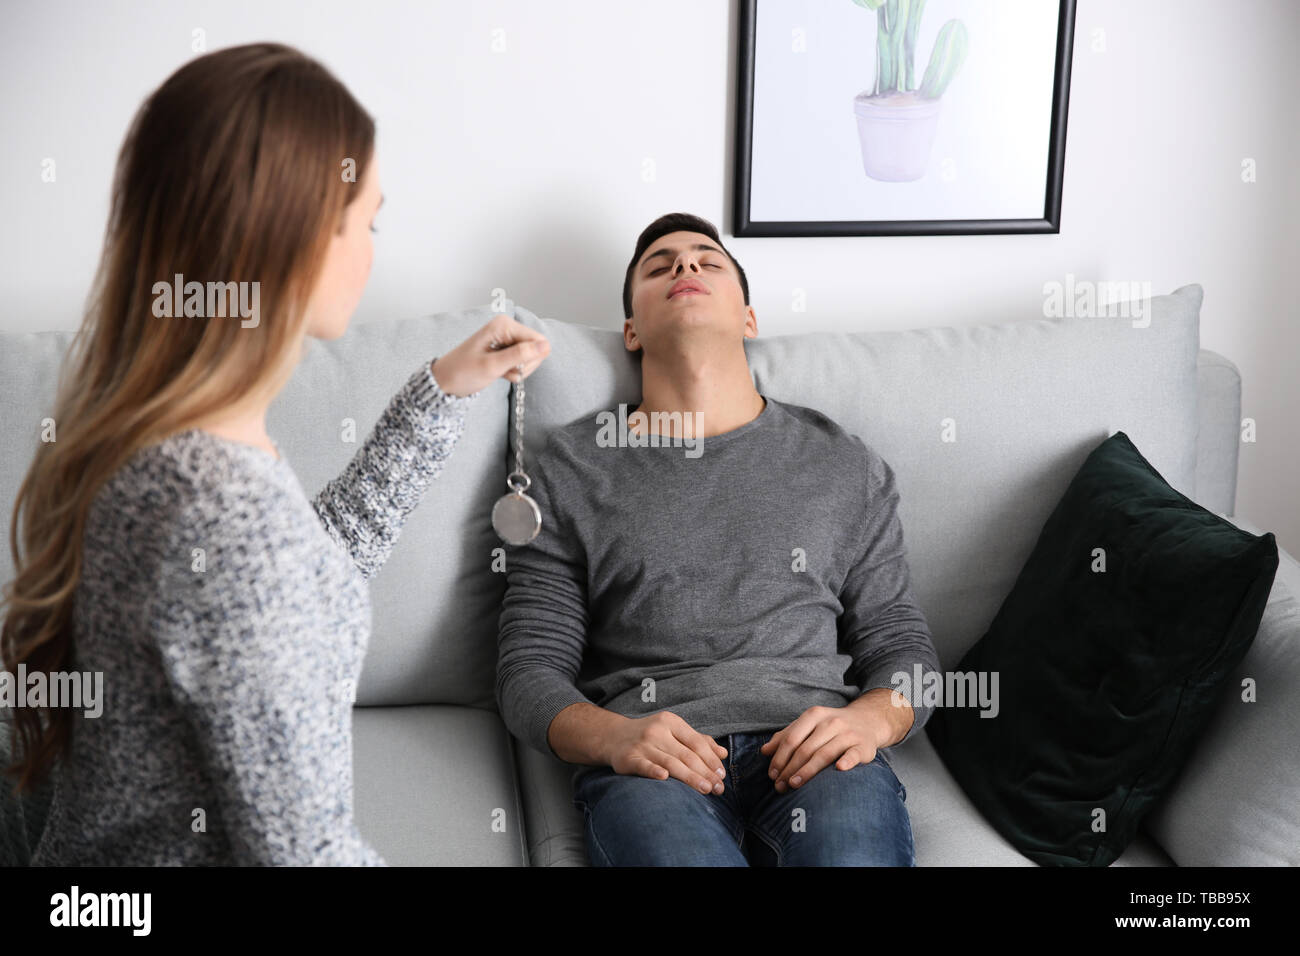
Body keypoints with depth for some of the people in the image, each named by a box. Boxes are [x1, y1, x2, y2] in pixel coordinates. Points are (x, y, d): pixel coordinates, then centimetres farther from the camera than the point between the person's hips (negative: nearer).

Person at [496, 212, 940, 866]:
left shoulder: (846, 466, 20)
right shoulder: (569, 468, 15)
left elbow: (901, 646, 18)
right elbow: (529, 669, 10)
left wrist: (869, 721, -6)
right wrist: (613, 737, -11)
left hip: (812, 757, 1)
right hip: (650, 767, 0)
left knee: (851, 851, -33)